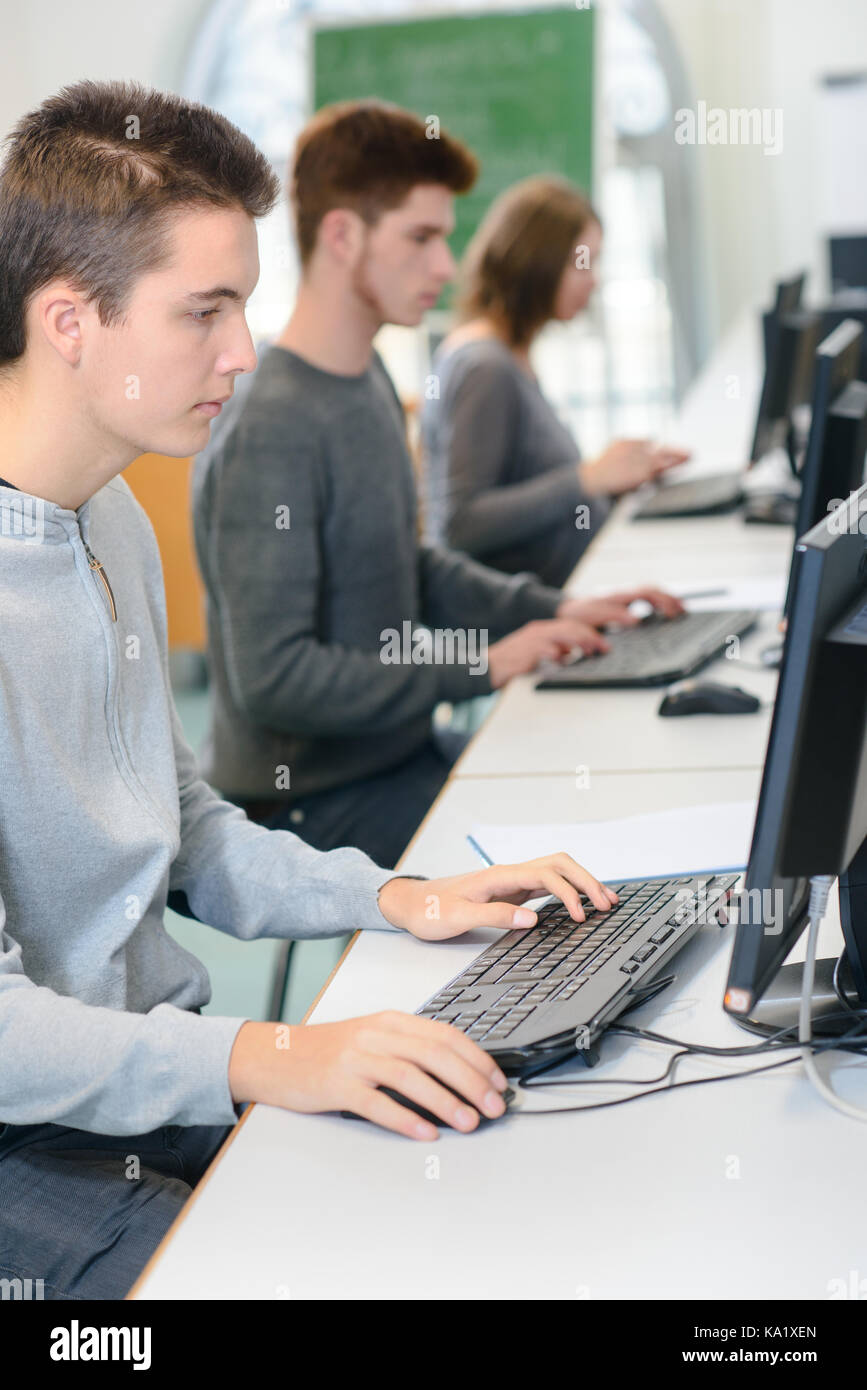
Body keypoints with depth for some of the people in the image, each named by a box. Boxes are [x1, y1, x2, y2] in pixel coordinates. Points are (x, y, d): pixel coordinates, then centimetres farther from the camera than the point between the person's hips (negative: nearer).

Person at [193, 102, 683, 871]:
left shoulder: (368, 378, 8)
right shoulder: (269, 431, -23)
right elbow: (272, 677, -26)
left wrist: (550, 608, 5)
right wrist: (480, 664, -22)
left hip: (400, 750, 9)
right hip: (311, 802, -9)